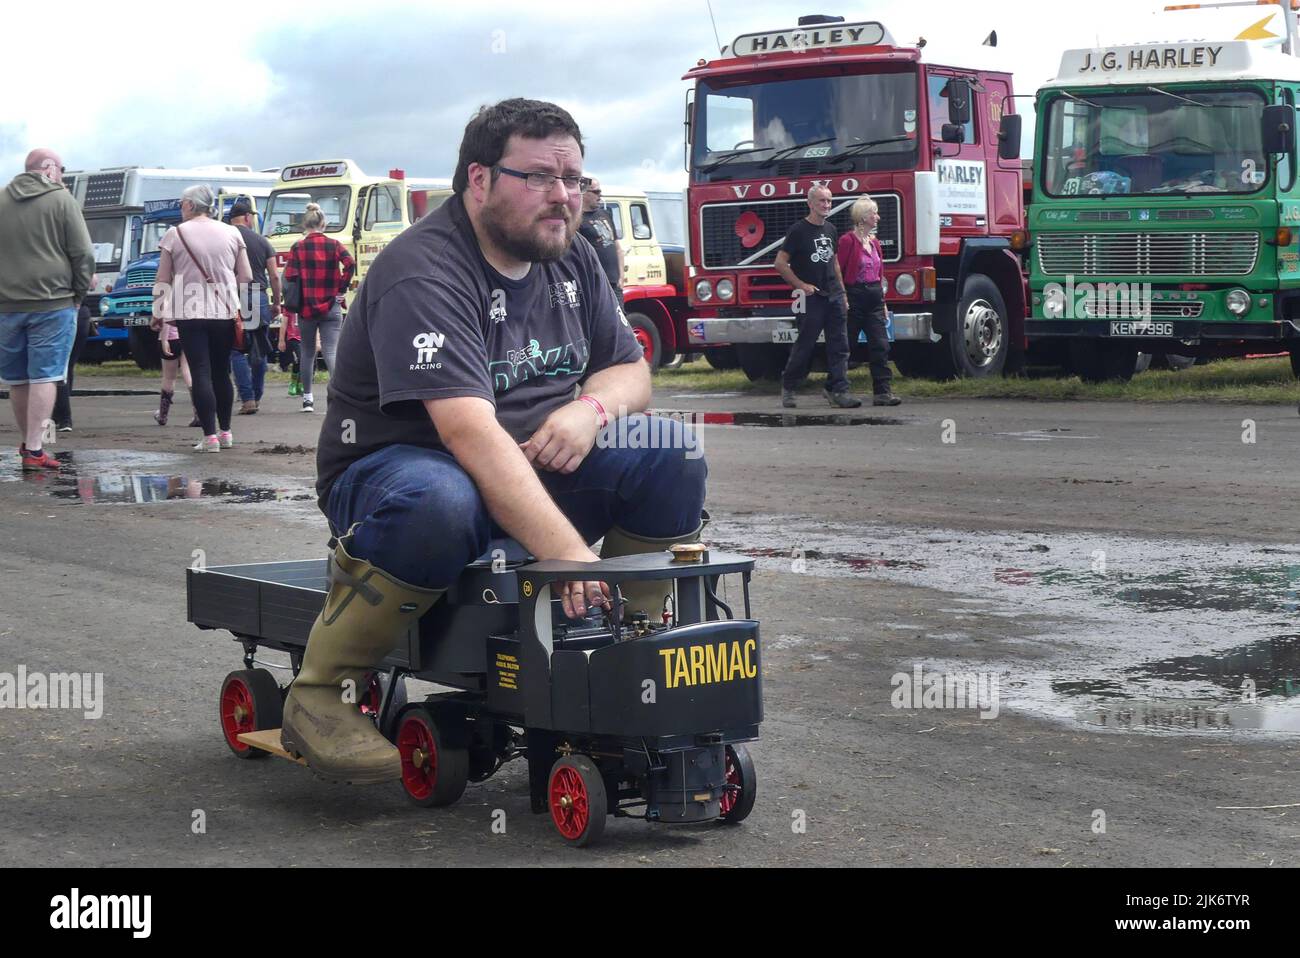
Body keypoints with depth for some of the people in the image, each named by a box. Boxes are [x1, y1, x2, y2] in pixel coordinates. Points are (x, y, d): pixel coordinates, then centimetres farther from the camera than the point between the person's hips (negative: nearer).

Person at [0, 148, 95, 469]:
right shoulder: (61, 200, -3)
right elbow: (83, 254, -6)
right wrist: (79, 293, 6)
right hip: (52, 303, -4)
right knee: (44, 377, -3)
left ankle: (27, 443, 25)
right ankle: (34, 451, -7)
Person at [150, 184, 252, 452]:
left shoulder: (175, 234, -1)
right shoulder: (232, 233, 6)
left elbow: (163, 281, 1)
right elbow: (246, 277, 7)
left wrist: (158, 313, 10)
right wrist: (244, 309, 17)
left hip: (190, 312, -3)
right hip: (225, 311, 3)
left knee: (200, 373, -3)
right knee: (222, 372, 13)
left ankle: (209, 436, -9)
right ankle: (225, 432, 19)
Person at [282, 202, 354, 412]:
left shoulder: (298, 248, -1)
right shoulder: (334, 245, 1)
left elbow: (290, 277, -7)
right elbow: (350, 265, -13)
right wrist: (341, 289, -4)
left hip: (305, 307, 0)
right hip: (331, 307, 0)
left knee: (307, 353, 13)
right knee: (331, 351, -5)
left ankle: (308, 398, 19)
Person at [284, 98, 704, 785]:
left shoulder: (571, 264, 6)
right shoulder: (424, 275, -22)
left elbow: (629, 367, 13)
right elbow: (471, 432, -33)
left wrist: (592, 406, -14)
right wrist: (566, 552, -42)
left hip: (531, 470, 7)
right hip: (397, 465, -7)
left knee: (671, 451, -13)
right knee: (438, 501, -41)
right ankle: (319, 695, -24)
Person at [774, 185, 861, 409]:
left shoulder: (830, 230, 14)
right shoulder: (799, 230, -7)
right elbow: (780, 263, -8)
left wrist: (843, 295, 18)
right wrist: (801, 285, -13)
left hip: (834, 297, 6)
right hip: (811, 298, -6)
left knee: (839, 346, -1)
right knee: (804, 345, 0)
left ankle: (838, 390, -1)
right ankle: (788, 386, 16)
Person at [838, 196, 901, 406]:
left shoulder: (874, 241, 15)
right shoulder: (848, 241, -9)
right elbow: (838, 272, -10)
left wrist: (883, 301, 17)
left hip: (874, 300, 7)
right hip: (854, 300, -7)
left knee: (881, 346, -4)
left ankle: (882, 391, -6)